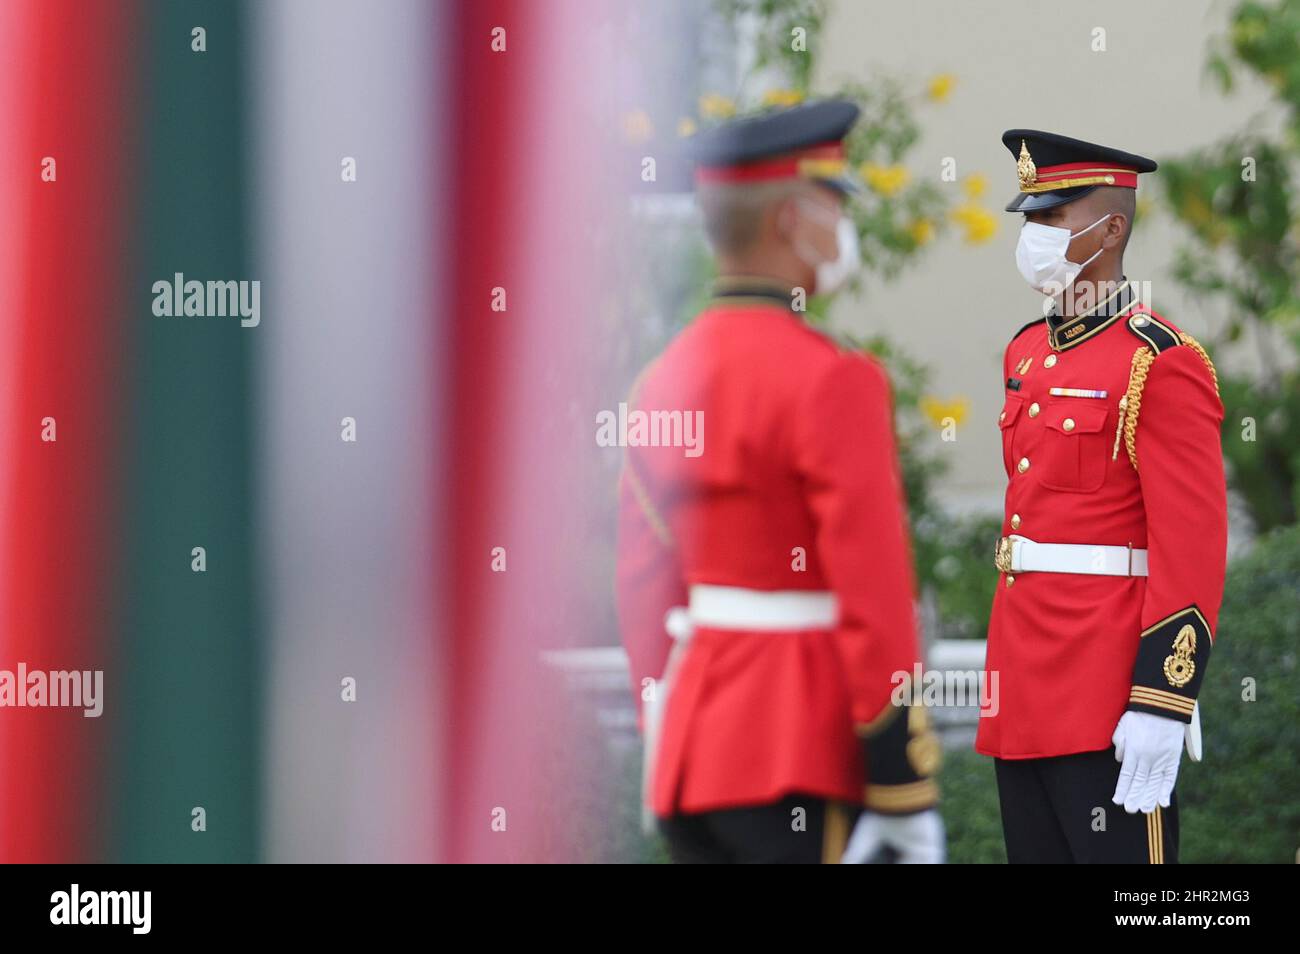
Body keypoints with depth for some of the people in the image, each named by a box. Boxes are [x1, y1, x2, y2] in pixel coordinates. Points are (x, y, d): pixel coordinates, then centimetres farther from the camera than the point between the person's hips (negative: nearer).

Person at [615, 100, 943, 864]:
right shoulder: (832, 381, -13)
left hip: (693, 751, 8)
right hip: (801, 767, -8)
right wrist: (905, 791, -14)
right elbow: (872, 592, -16)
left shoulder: (663, 381, 11)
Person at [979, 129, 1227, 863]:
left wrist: (1162, 706, -21)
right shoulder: (1025, 354, 14)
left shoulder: (1161, 362, -11)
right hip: (1026, 684, 8)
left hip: (1108, 702, -8)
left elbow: (1194, 549, -16)